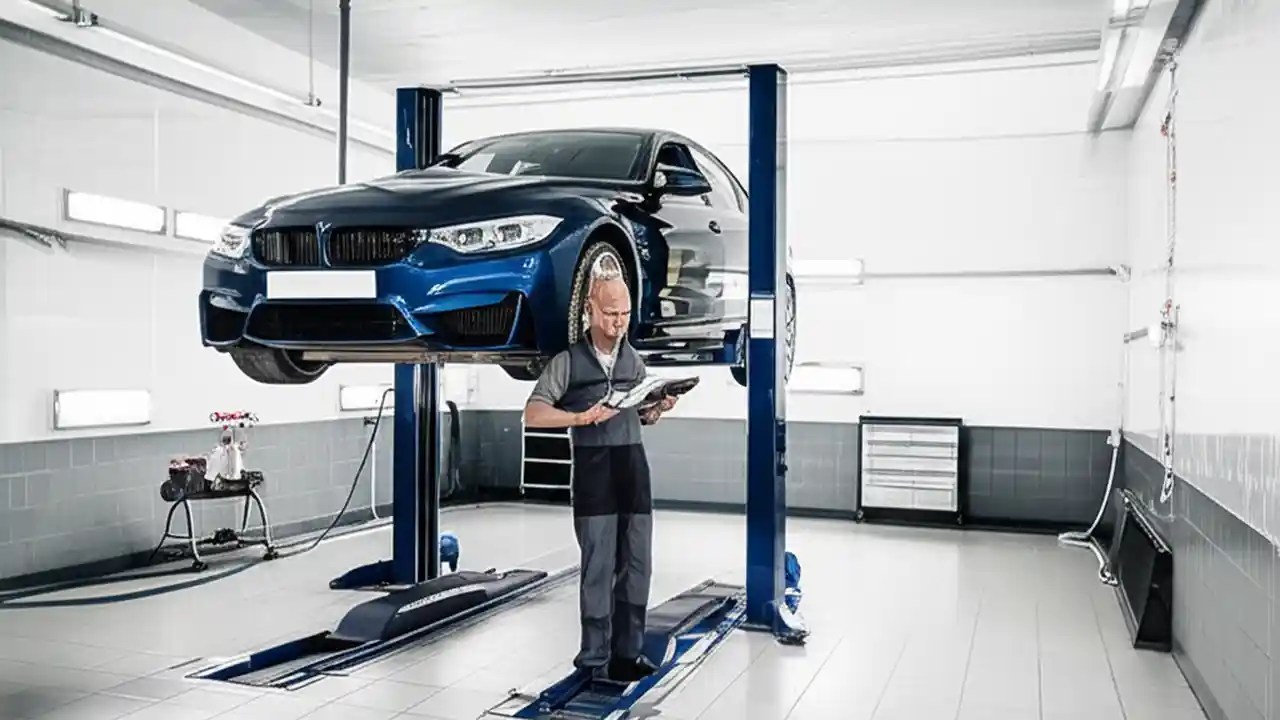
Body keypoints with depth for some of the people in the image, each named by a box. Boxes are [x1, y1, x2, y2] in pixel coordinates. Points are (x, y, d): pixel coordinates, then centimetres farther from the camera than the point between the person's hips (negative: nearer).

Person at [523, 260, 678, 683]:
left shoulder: (633, 359, 13)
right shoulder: (567, 361, -3)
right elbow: (533, 414, -8)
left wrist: (660, 407, -2)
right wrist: (581, 417, -21)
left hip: (634, 464, 5)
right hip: (593, 468, -5)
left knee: (637, 564, 7)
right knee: (598, 566, -2)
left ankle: (628, 651, 18)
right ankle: (595, 659, 9)